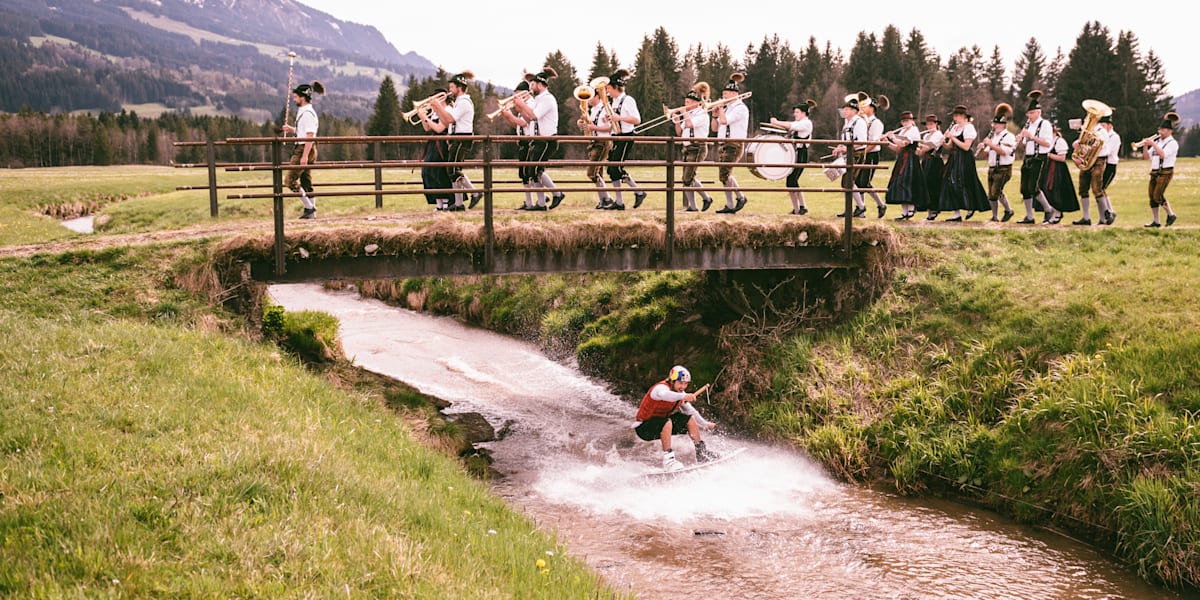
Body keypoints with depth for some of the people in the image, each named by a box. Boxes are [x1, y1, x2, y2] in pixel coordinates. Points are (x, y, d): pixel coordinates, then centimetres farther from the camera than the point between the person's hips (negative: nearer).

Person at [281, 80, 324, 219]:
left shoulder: (307, 113, -16)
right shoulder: (303, 111, 16)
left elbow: (309, 136, -21)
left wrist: (304, 156, -25)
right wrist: (291, 129, 12)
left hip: (304, 149, -10)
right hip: (302, 149, 10)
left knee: (290, 180, -8)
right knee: (306, 181, 11)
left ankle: (309, 207, -6)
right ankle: (311, 210, 14)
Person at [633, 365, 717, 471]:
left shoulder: (680, 394, 2)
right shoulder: (661, 387, -24)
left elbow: (690, 411, 13)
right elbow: (665, 395, -49)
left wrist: (705, 424, 4)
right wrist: (684, 397, -66)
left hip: (661, 424, 8)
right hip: (644, 427, -8)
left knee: (690, 419, 3)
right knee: (667, 422, -36)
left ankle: (701, 452, 12)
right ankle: (668, 459, -33)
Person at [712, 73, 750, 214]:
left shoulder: (741, 108, -8)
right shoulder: (727, 108, 19)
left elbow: (724, 120, -21)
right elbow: (716, 127, 18)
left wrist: (720, 108, -7)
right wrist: (714, 114, 3)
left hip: (734, 145, -9)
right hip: (723, 144, 9)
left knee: (724, 173, -14)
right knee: (723, 175, 7)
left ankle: (740, 197, -1)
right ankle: (730, 205, 11)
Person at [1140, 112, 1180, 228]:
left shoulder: (1173, 143, -5)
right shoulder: (1158, 141, 16)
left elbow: (1163, 155, -22)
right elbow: (1148, 157, 15)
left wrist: (1153, 144, -22)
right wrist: (1145, 146, -1)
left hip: (1165, 172, -7)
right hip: (1154, 172, 7)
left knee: (1158, 196, -14)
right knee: (1152, 197, 3)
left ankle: (1171, 214, 5)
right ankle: (1155, 221, 7)